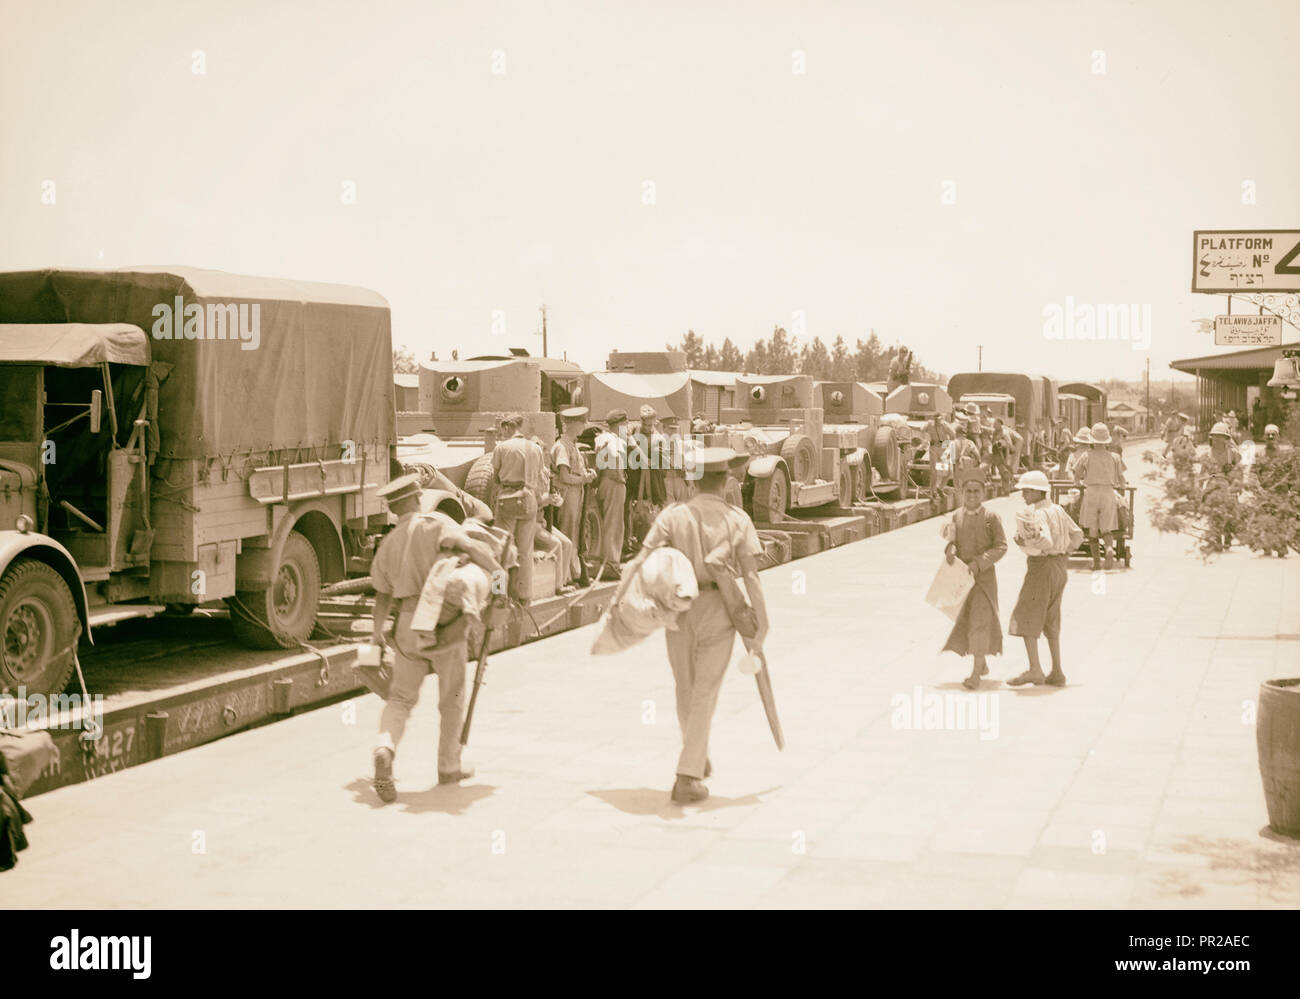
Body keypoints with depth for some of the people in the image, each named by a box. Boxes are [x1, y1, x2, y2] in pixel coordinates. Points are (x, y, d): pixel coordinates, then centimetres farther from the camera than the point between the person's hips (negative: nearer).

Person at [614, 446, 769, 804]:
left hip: (679, 611, 2)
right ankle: (687, 779, -4)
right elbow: (752, 578, -8)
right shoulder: (738, 520, -3)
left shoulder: (674, 516, -3)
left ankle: (699, 759, 38)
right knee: (704, 696, 3)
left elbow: (640, 562, -11)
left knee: (686, 690, 20)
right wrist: (758, 631, -3)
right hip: (719, 614, -2)